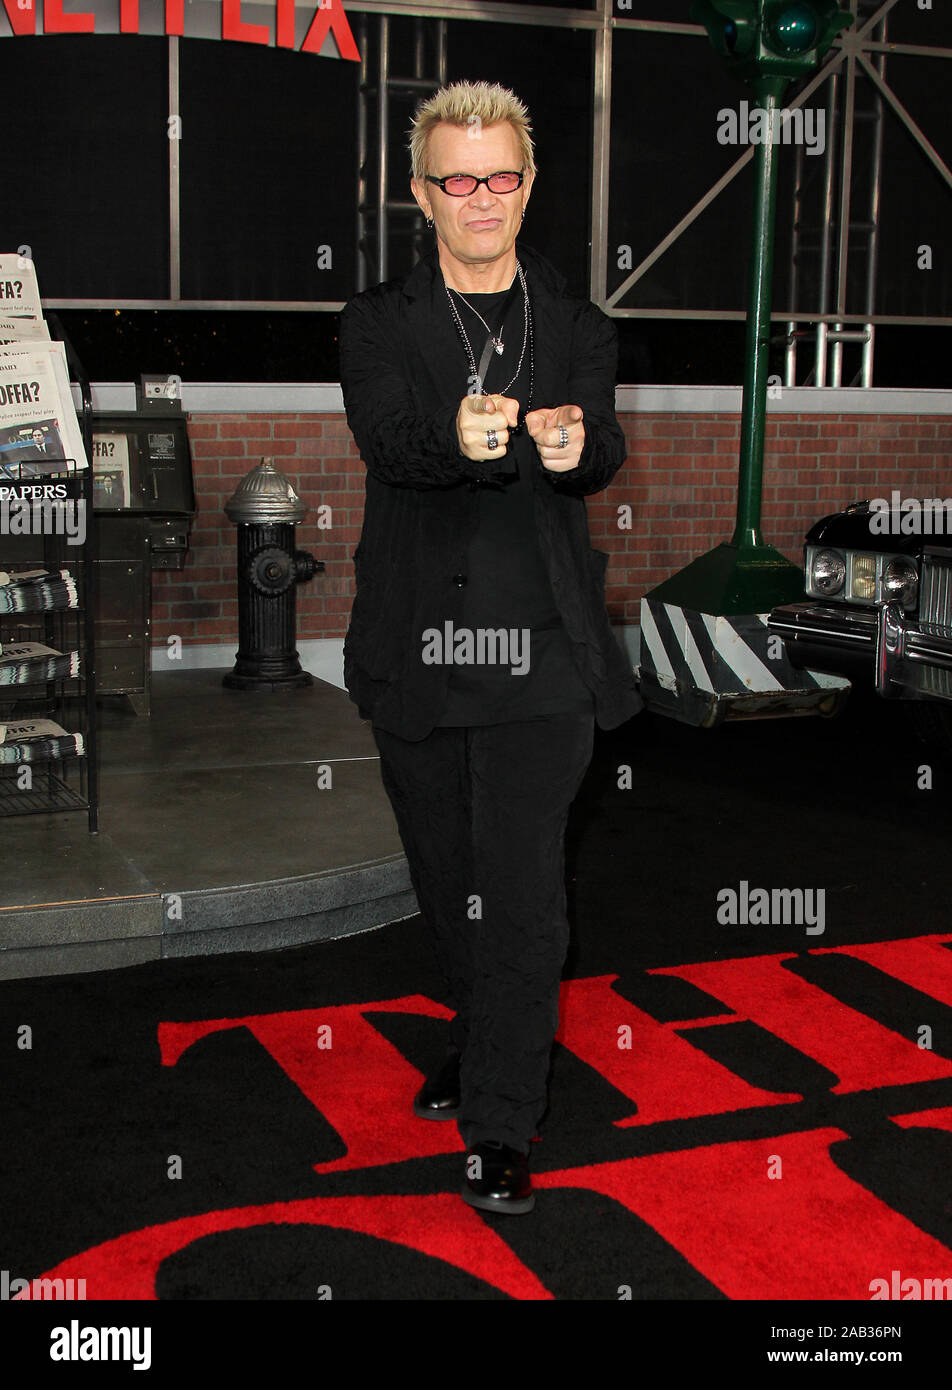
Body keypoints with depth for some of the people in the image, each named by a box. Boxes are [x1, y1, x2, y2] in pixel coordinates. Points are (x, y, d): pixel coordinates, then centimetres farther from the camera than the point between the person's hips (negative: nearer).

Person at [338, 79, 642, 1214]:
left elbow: (601, 453, -10)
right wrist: (457, 438, -38)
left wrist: (571, 445, -35)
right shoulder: (379, 325, 4)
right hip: (415, 647, 2)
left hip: (539, 654, -1)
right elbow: (385, 439, -15)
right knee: (447, 879, 15)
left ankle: (501, 1127, 5)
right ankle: (484, 1042, 39)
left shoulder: (577, 329, 6)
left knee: (520, 884, -5)